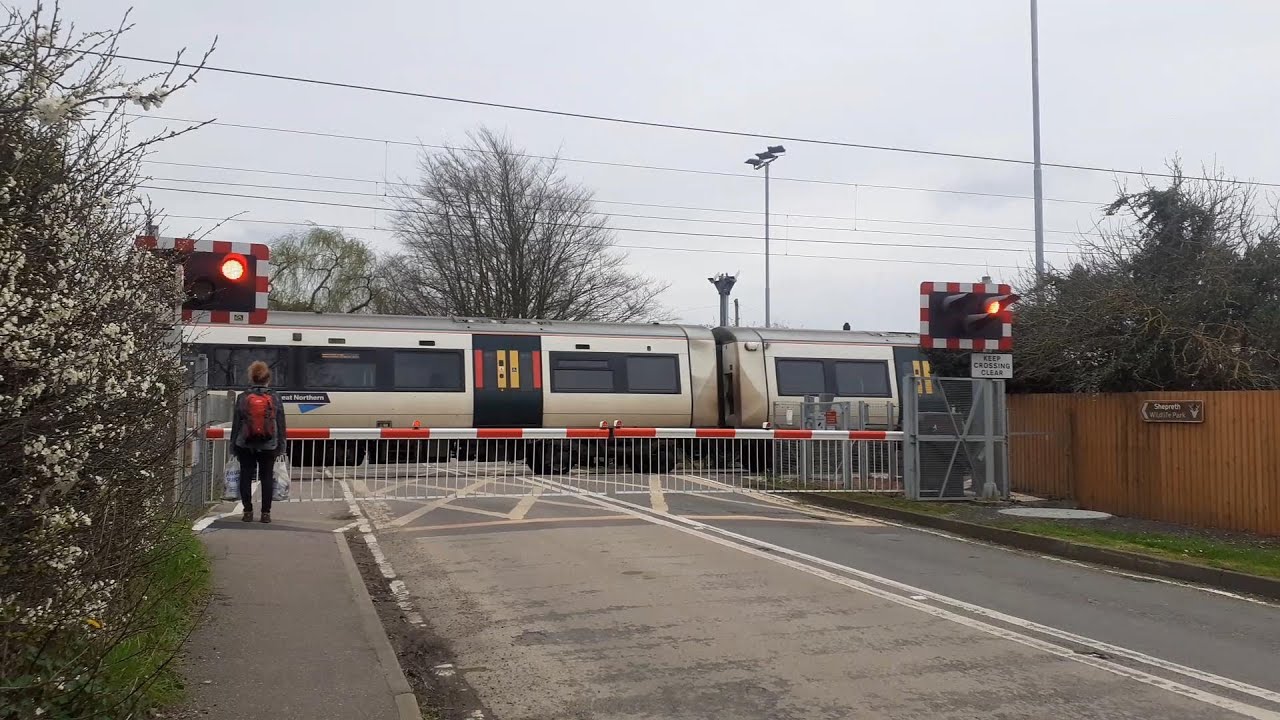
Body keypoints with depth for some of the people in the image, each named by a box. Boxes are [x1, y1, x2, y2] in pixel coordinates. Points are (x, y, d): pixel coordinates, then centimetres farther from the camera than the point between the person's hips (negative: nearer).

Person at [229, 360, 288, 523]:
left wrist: (234, 445, 9)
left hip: (246, 445, 0)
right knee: (266, 478, 6)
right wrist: (281, 446, 8)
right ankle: (266, 513, 6)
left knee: (246, 477, 8)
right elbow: (281, 424, 1)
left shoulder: (243, 398, -3)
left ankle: (248, 512, 9)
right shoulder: (275, 398, -2)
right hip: (269, 446, 0)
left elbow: (236, 423, 1)